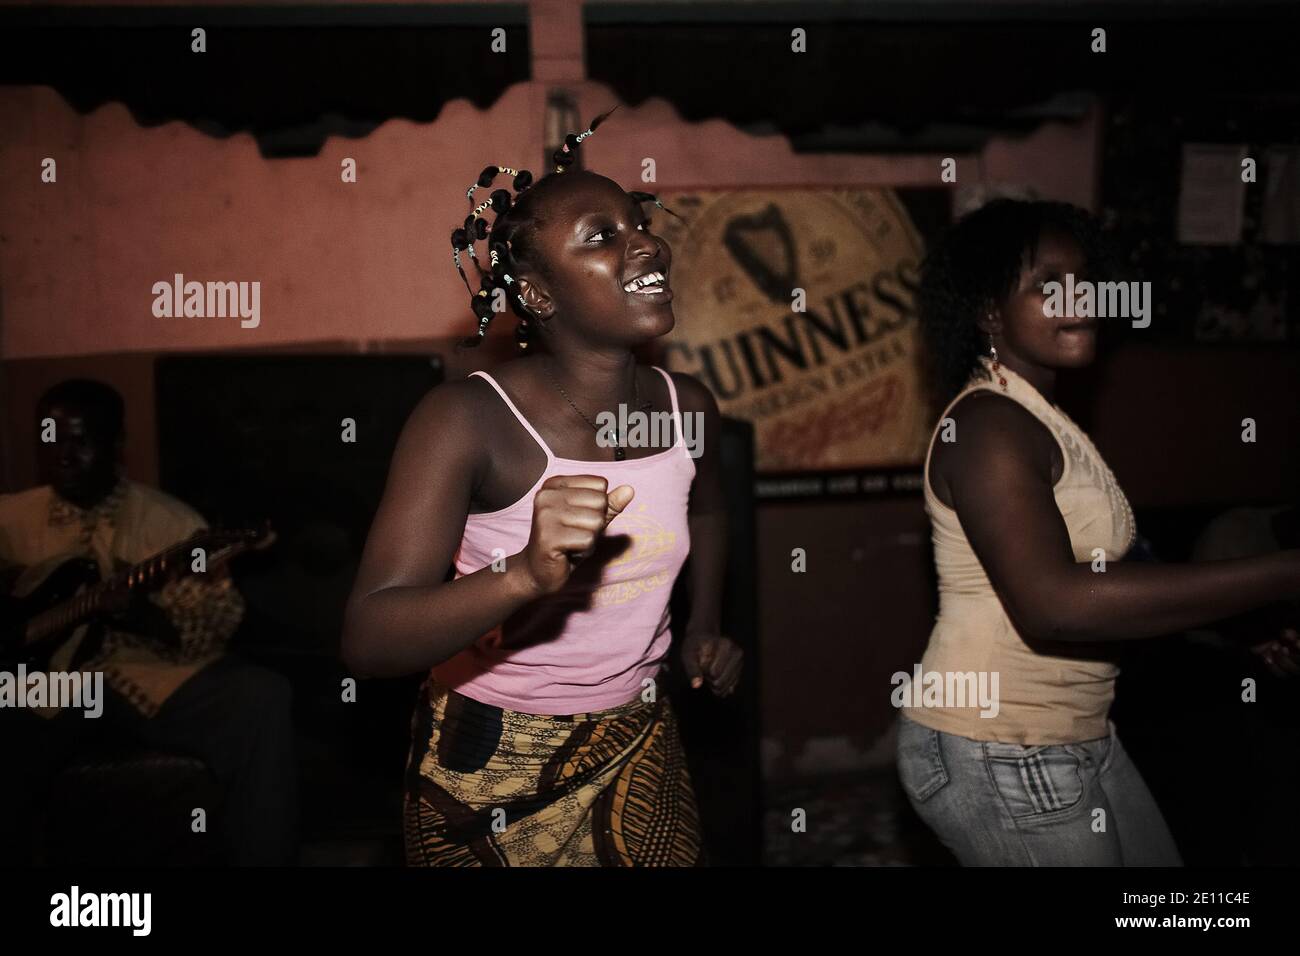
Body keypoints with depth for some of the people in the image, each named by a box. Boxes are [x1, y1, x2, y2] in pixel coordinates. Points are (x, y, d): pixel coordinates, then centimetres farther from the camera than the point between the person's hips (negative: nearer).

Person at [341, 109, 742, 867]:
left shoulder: (688, 407, -6)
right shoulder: (468, 419, -23)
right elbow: (368, 640, -31)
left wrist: (707, 626, 10)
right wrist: (526, 575, -45)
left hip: (640, 747, 5)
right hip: (490, 763, -4)